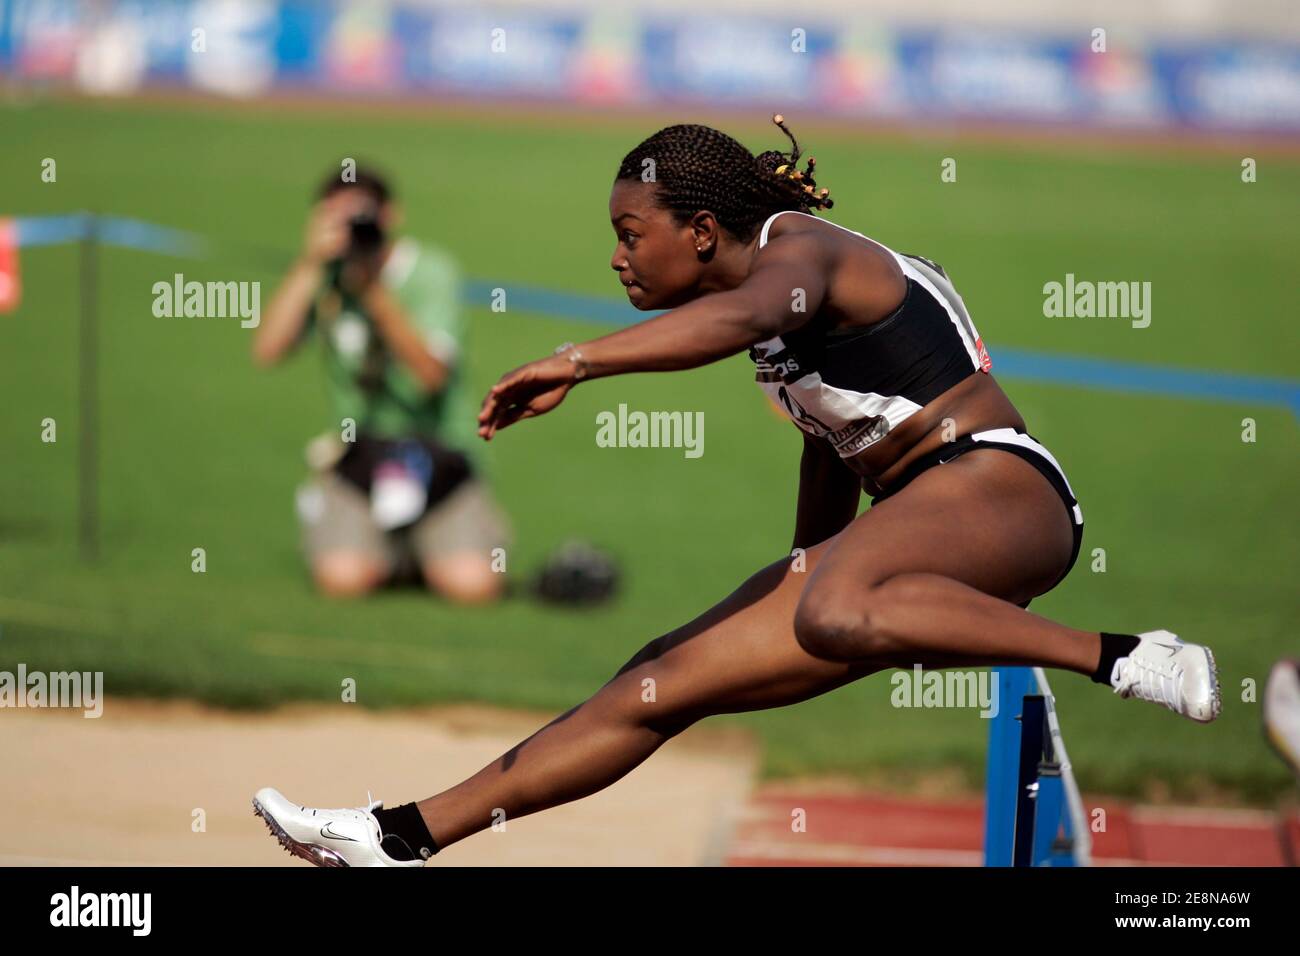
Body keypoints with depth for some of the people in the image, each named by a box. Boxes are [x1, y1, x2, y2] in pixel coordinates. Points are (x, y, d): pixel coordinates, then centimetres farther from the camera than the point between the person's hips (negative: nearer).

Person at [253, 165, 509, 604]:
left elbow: (431, 372, -20)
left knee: (473, 585, -21)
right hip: (359, 453, 1)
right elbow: (267, 349, -14)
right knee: (343, 579, -25)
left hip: (440, 456, -1)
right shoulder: (322, 277, 1)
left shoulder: (430, 272, -7)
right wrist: (310, 263, -19)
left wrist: (375, 291, -28)